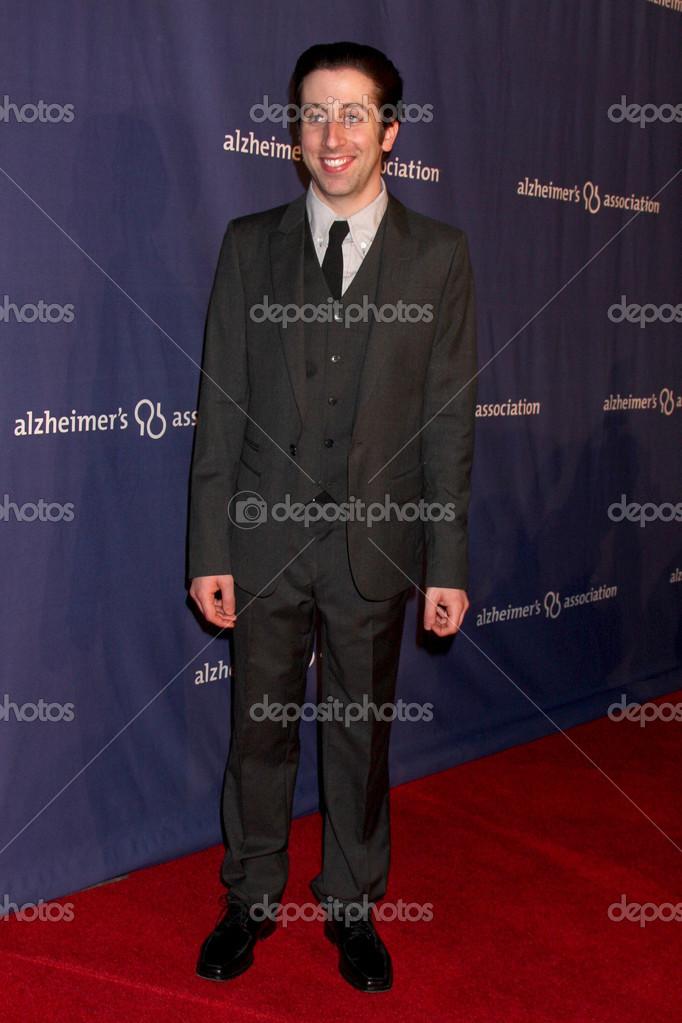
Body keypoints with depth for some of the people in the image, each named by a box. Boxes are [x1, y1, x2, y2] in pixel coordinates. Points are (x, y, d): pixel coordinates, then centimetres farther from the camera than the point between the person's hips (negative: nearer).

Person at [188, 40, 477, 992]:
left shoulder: (439, 255, 0)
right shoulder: (250, 244, 3)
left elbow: (450, 416, -1)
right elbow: (220, 404, 1)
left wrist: (448, 563, -4)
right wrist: (208, 549, -3)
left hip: (376, 544, 0)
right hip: (265, 538, 1)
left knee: (363, 734, 13)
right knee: (258, 729, 12)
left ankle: (352, 905, 34)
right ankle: (252, 898, 34)